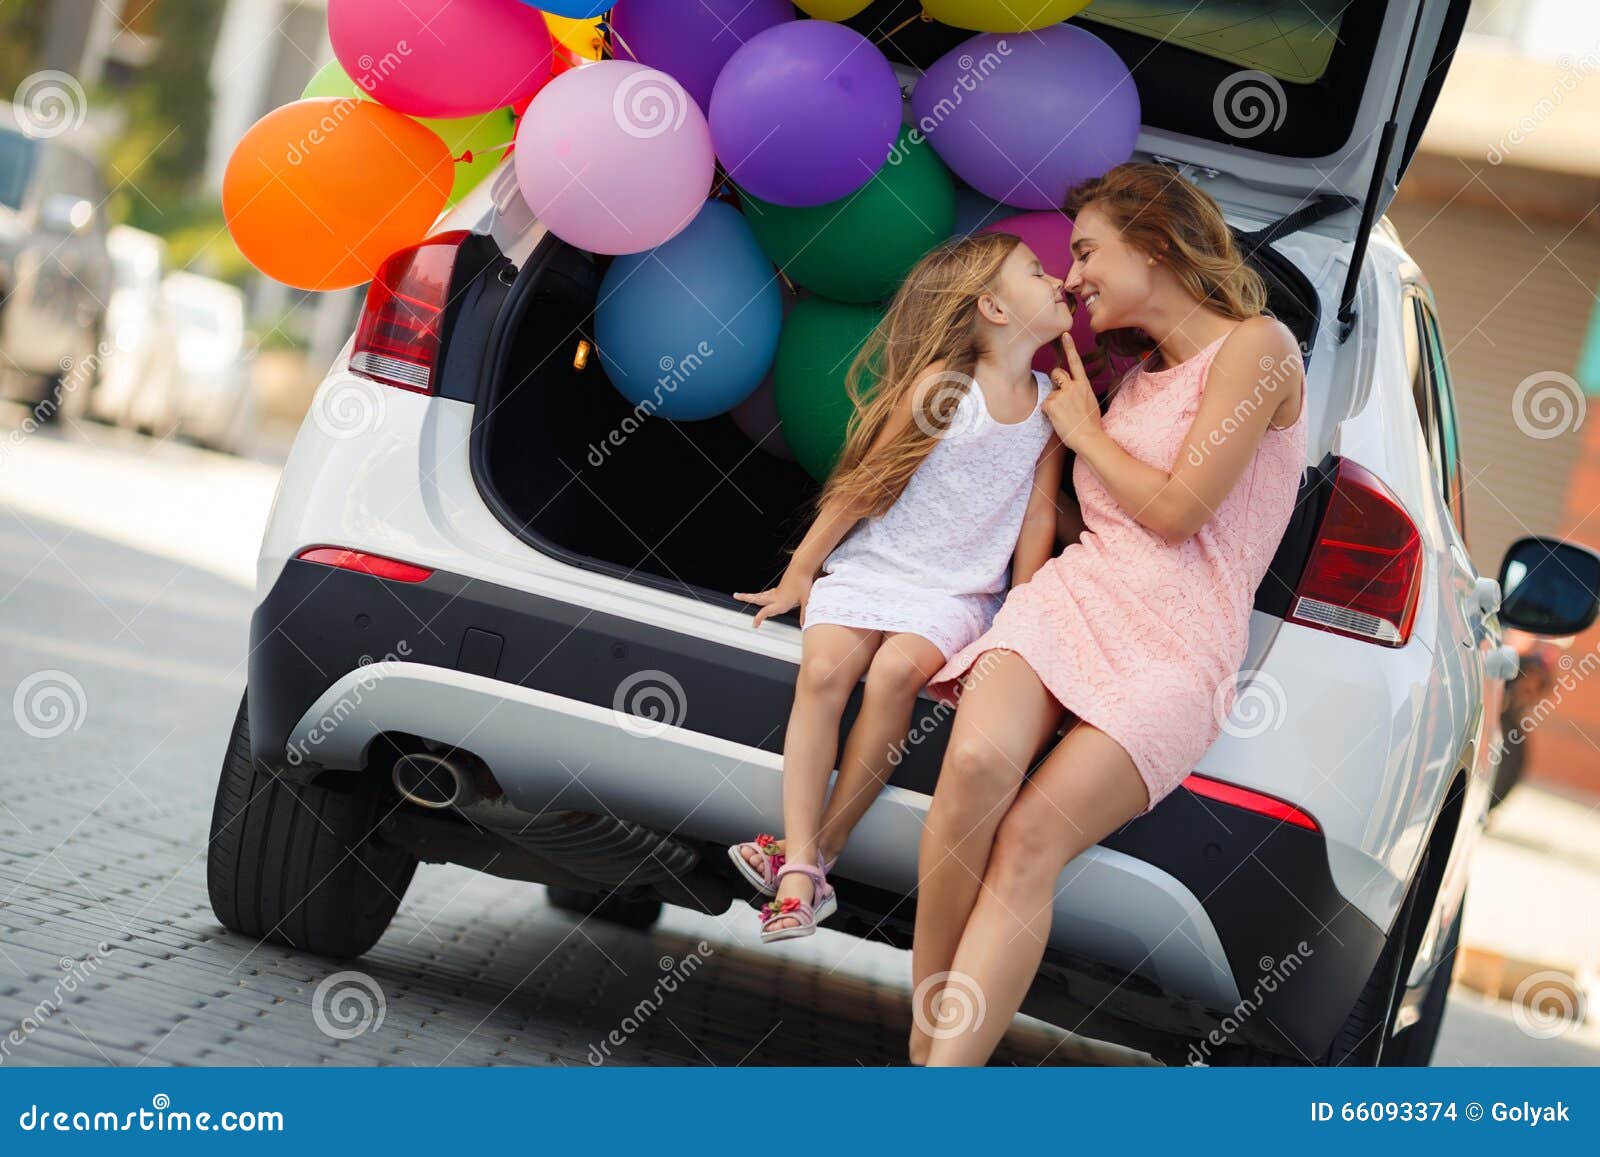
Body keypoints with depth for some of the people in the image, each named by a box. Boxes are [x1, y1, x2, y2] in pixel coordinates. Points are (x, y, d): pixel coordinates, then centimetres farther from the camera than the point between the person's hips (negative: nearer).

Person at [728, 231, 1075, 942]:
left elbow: (1037, 517, 6)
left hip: (957, 591, 1)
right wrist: (800, 572, 2)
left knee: (897, 669, -29)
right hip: (871, 566, -1)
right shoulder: (941, 385, -8)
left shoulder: (1051, 404, 3)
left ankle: (819, 847, -22)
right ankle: (800, 868, -28)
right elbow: (866, 482, -2)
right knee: (824, 670, -27)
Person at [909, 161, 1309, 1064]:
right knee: (978, 764, -31)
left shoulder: (1256, 346, 3)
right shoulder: (1135, 377, 25)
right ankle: (925, 1041, -29)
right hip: (1073, 594, 5)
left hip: (1179, 645, -5)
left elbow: (1176, 512, -4)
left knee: (1031, 839, -28)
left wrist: (1084, 430, 8)